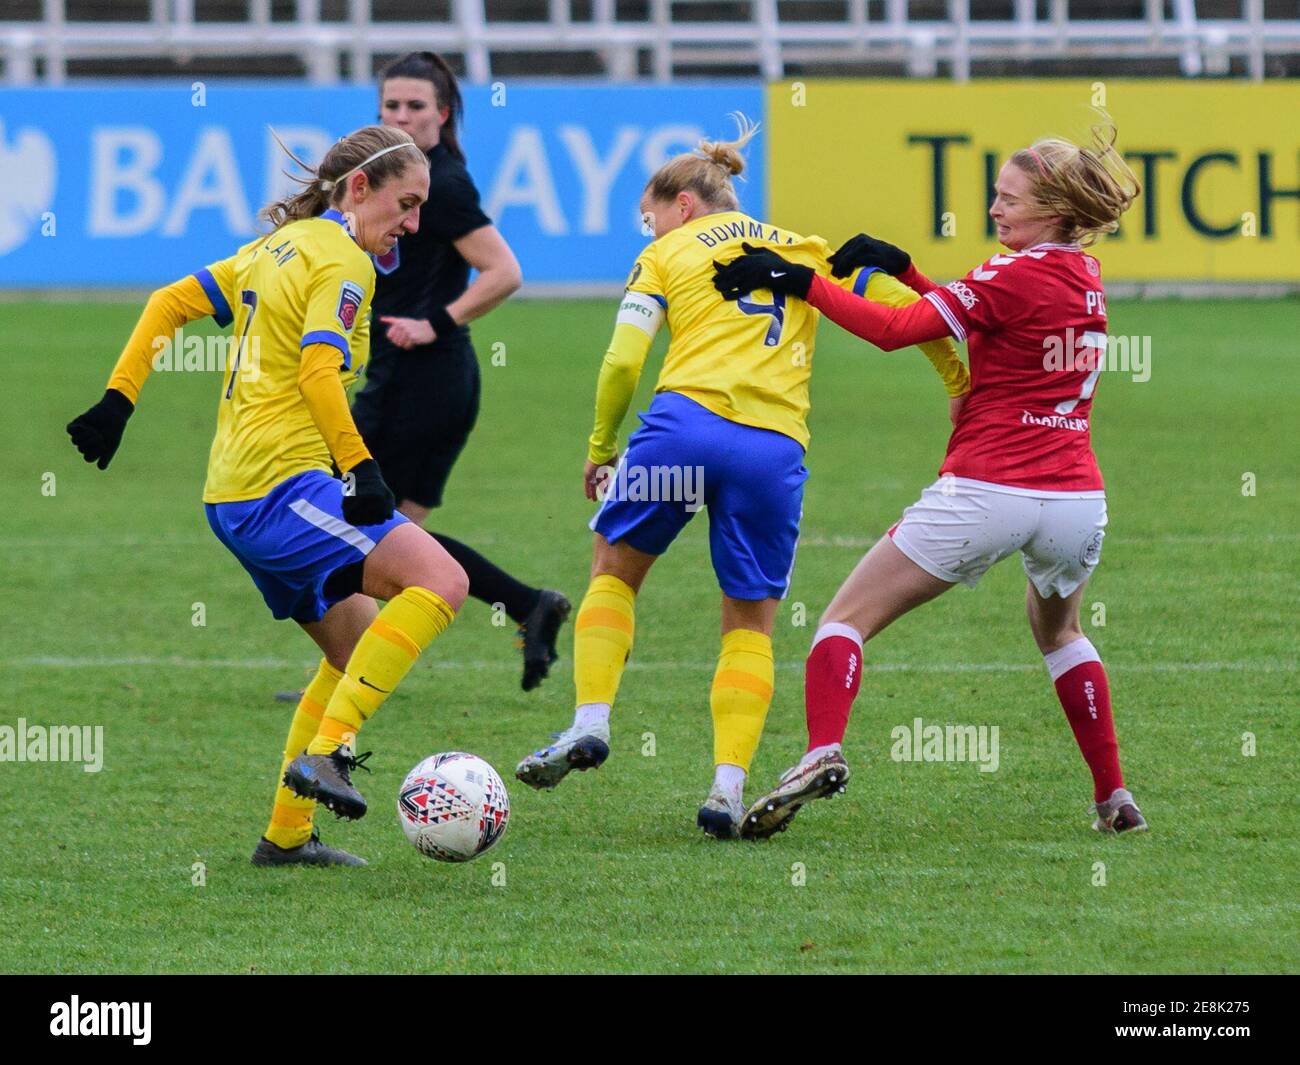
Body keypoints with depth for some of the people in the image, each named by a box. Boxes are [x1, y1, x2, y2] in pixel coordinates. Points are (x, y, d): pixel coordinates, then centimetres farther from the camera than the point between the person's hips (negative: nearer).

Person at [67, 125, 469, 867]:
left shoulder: (282, 247, 21)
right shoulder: (340, 260, -6)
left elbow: (171, 303, 22)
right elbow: (319, 371, -20)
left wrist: (119, 400, 20)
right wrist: (360, 468, -26)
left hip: (234, 496, 10)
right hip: (284, 482, -10)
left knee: (358, 650, 19)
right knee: (440, 580, -22)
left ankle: (287, 834, 17)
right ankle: (326, 749, -26)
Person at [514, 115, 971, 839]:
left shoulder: (667, 254, 14)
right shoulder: (805, 252, 23)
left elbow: (624, 359, 3)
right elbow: (905, 307, 17)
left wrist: (602, 446, 14)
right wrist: (963, 387, 25)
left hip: (686, 420, -2)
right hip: (777, 446, 2)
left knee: (615, 568, 20)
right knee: (751, 623, 12)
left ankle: (591, 721, 4)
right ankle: (730, 786, -2)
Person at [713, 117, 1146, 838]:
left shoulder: (1016, 277, -11)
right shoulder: (1085, 277, 11)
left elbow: (894, 330, -16)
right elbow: (970, 316, 20)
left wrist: (798, 280, -13)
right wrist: (902, 268, 9)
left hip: (986, 492, -7)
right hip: (1077, 499, 7)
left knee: (847, 618, -1)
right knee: (1059, 631, 34)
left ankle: (822, 753, -24)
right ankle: (1114, 797, 27)